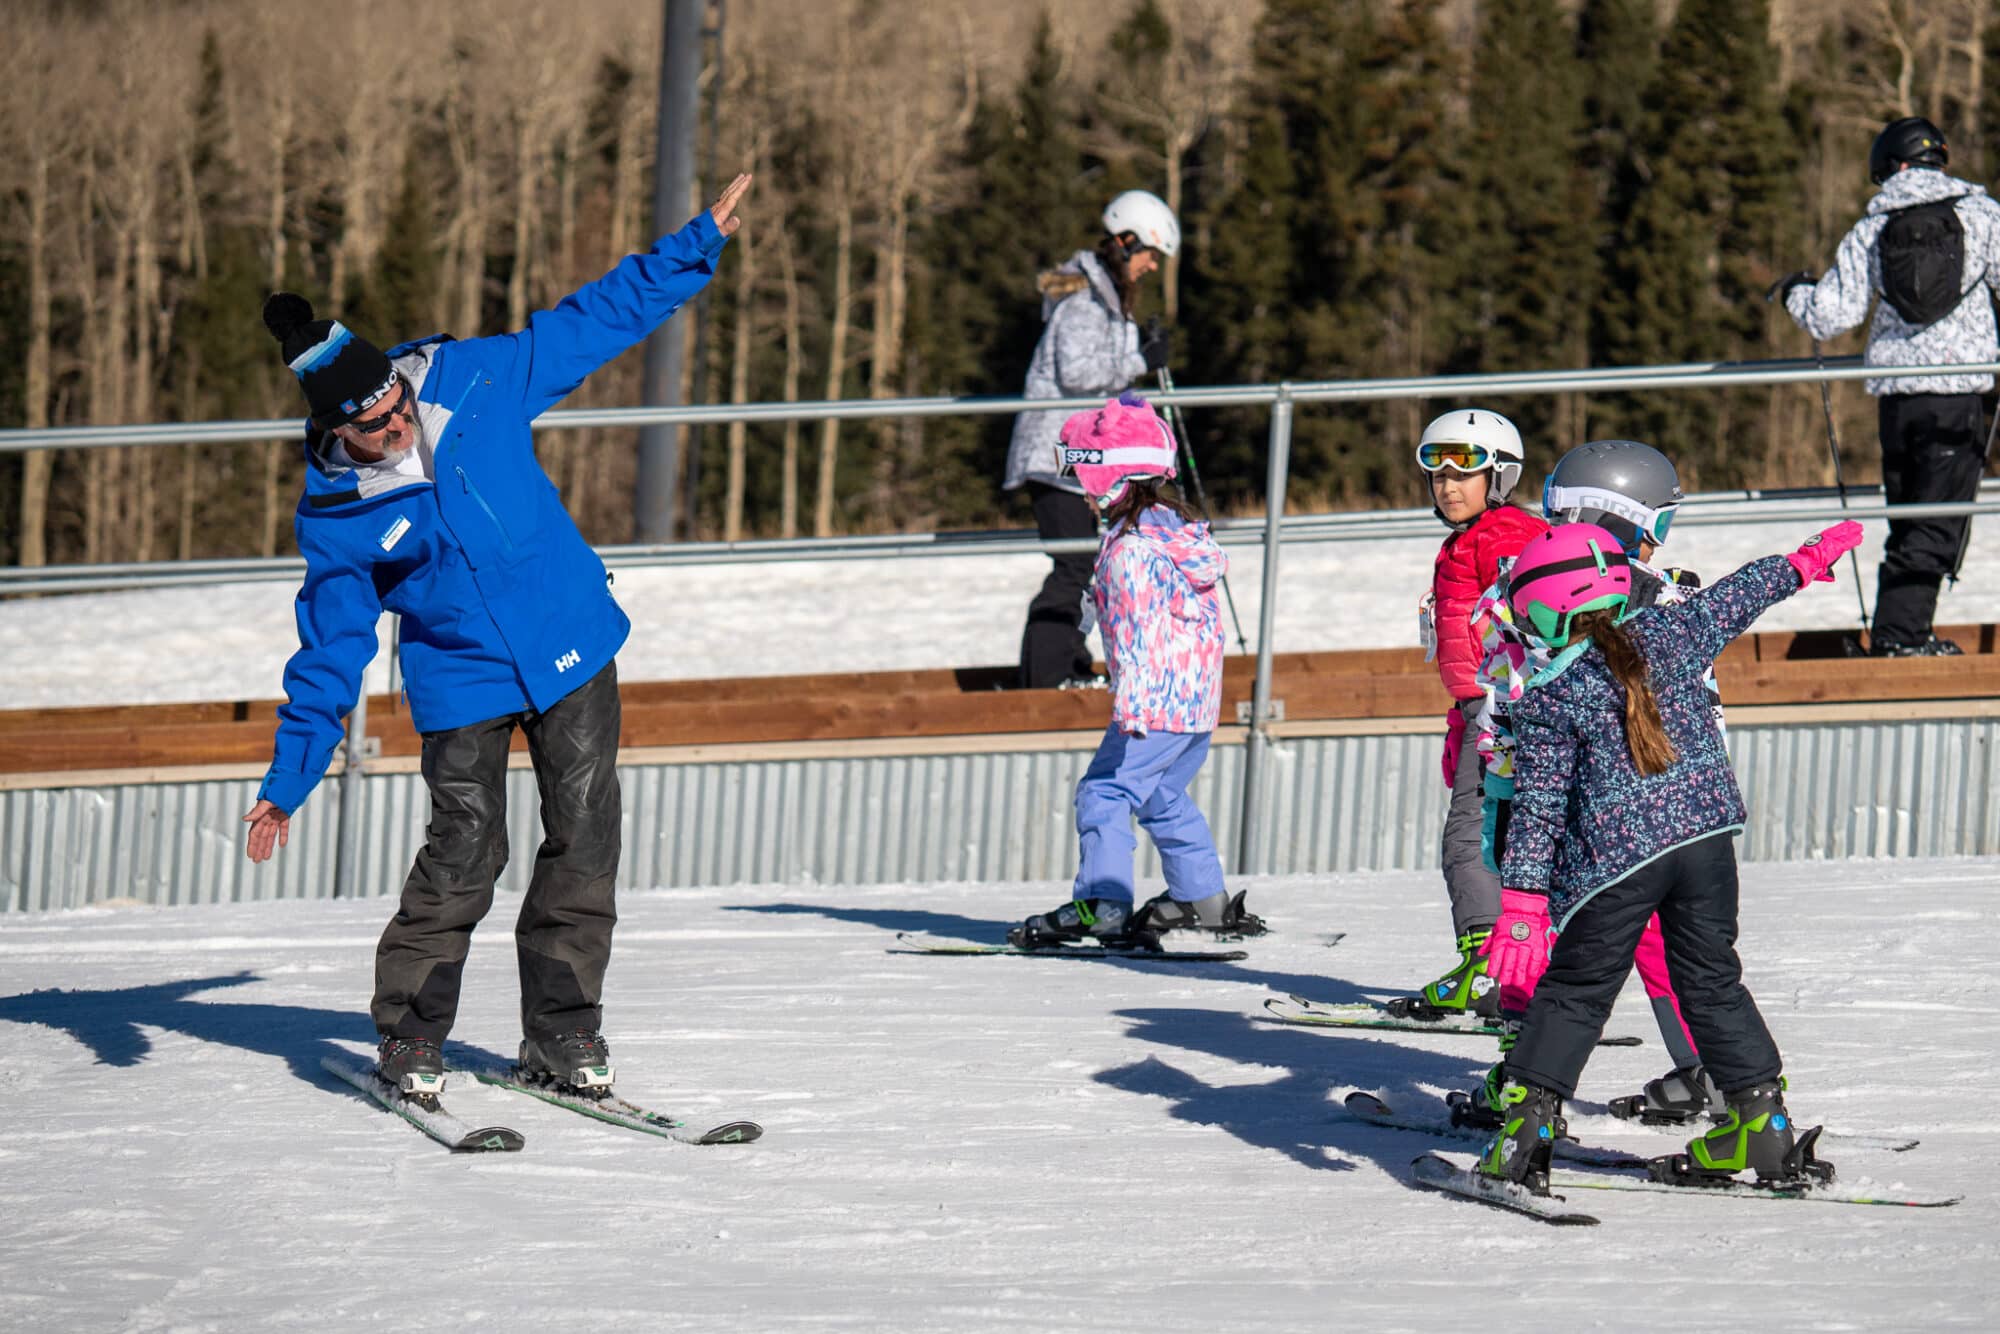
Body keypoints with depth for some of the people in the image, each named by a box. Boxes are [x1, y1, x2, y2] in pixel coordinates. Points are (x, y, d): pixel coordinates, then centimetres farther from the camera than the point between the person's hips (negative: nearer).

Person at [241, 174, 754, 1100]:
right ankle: (410, 1040, 5)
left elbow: (598, 319, 1)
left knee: (584, 837, -1)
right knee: (464, 851, -11)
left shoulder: (475, 383, -9)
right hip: (460, 684, -2)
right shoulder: (335, 518, -10)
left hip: (569, 647, 2)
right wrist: (288, 780, -4)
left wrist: (701, 243, 1)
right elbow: (330, 652, -2)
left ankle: (560, 1030, 10)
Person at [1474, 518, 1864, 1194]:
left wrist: (1522, 901, -9)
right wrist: (1805, 562, 38)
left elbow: (1538, 807, -9)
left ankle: (1526, 1130, -2)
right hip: (1706, 833, 4)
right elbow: (1740, 596, 20)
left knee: (1573, 992, 4)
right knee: (1711, 980, 16)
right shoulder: (1671, 633, 3)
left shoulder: (1547, 702, -7)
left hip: (1614, 859, -4)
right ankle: (1761, 1121, 16)